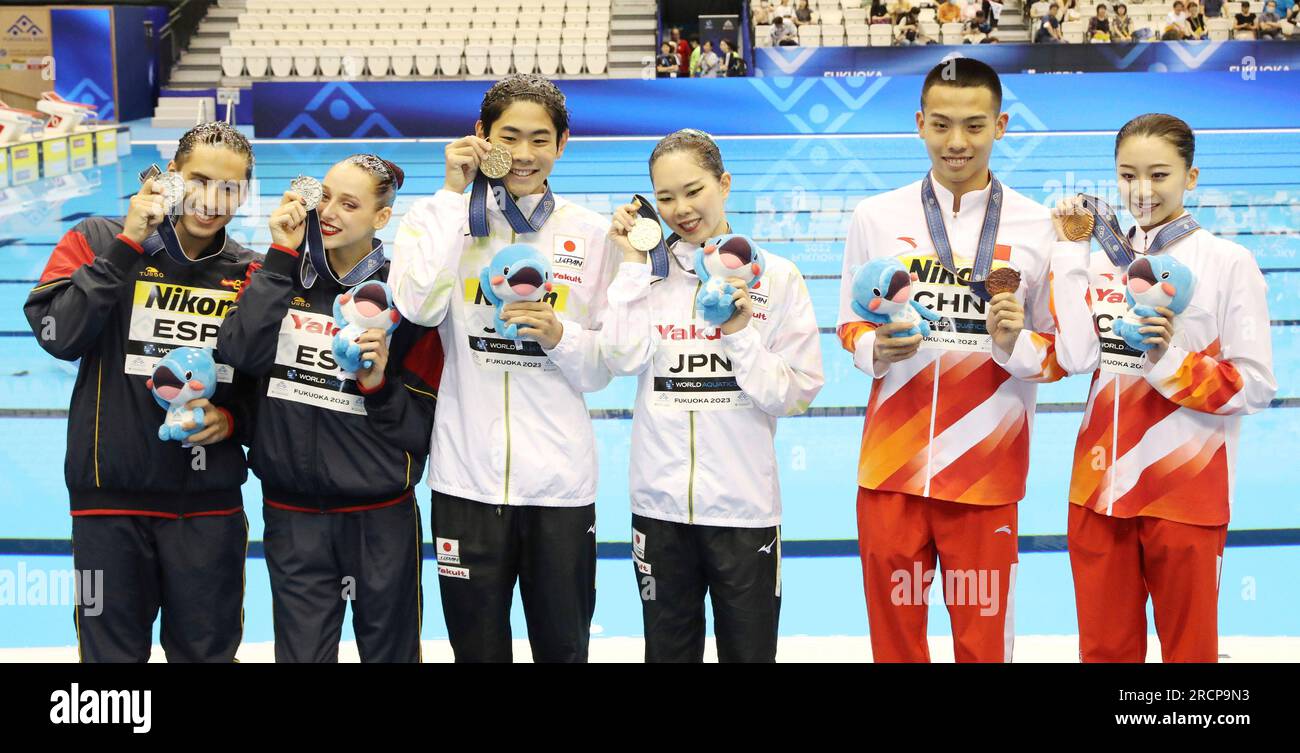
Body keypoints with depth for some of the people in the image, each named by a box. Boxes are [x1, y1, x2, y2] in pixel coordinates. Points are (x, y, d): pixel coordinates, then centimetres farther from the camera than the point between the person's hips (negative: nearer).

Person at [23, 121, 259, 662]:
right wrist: (126, 244, -18)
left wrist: (231, 419, -9)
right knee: (112, 650, 10)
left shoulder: (251, 275, 4)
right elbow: (58, 336, -16)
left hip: (210, 503, 2)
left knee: (208, 650, 10)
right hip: (109, 495, -1)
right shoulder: (99, 241, -2)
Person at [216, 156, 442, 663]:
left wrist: (380, 384, -21)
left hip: (380, 520, -1)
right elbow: (240, 352, -18)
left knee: (389, 649, 12)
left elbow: (422, 423, -2)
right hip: (292, 516, 1)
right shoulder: (279, 275, 2)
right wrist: (283, 255, -15)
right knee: (301, 652, 10)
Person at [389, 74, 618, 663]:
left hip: (561, 481, 1)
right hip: (468, 477, -1)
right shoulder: (444, 214, 3)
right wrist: (454, 193, -12)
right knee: (478, 647, 9)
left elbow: (602, 368, 7)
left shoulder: (590, 233, 5)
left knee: (564, 648, 9)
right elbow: (418, 305, -17)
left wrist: (559, 335, -14)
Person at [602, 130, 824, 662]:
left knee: (749, 650, 8)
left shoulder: (776, 276, -2)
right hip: (661, 503, 2)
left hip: (745, 504, -2)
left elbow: (796, 394, -6)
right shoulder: (649, 272, 5)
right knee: (669, 650, 13)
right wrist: (633, 265, -8)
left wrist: (740, 333, -18)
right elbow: (623, 359, -12)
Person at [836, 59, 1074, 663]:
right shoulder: (876, 217, 5)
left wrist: (1016, 345, -16)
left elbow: (1061, 354, 5)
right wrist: (875, 348, -9)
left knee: (983, 641, 5)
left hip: (986, 472, -1)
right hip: (891, 466, 1)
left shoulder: (1037, 227, 1)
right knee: (893, 635, 9)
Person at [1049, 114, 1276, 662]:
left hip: (1186, 492, -4)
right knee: (1104, 648, 15)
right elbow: (1077, 360, -8)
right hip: (1100, 486, 4)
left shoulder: (1228, 263, -7)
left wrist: (1171, 363, -20)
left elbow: (1255, 386, -8)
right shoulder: (1102, 262, 7)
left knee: (1187, 647, 10)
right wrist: (1070, 256, -6)